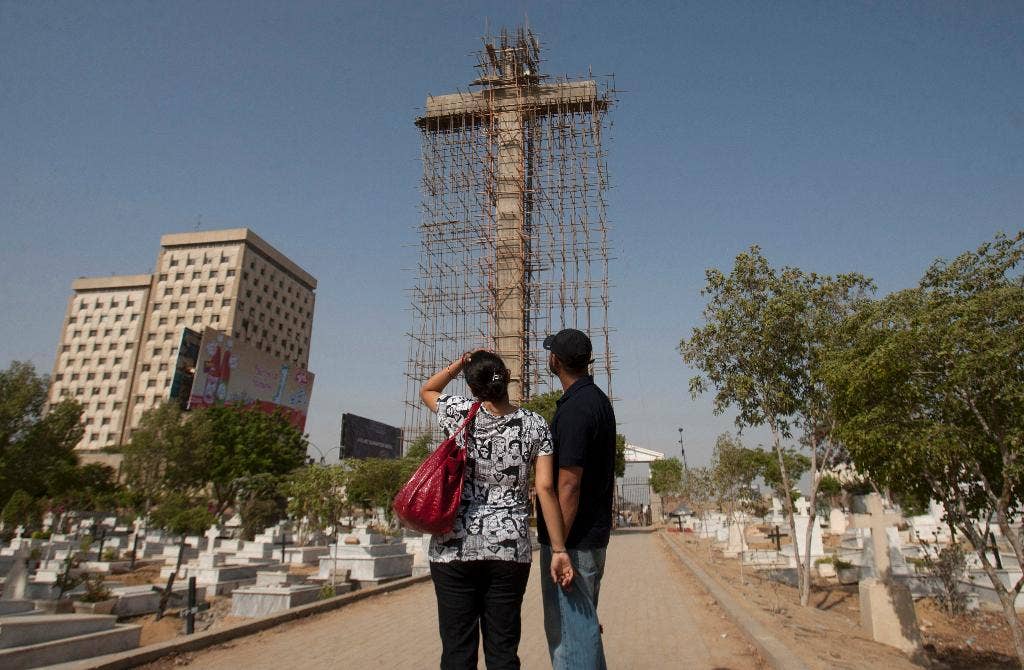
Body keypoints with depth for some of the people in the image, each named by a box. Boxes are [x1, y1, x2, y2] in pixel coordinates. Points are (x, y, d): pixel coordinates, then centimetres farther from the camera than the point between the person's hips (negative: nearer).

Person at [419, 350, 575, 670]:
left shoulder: (460, 412, -4)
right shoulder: (534, 424, -1)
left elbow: (426, 391, 18)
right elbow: (545, 489, -6)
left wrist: (460, 363, 9)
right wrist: (559, 550, -3)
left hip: (455, 545, -1)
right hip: (510, 547, 1)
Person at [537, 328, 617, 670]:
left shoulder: (574, 409, -20)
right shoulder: (599, 400, 11)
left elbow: (569, 485, -23)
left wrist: (558, 548, -19)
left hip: (572, 539, -10)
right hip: (595, 533, 10)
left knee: (570, 631, -1)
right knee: (583, 625, 20)